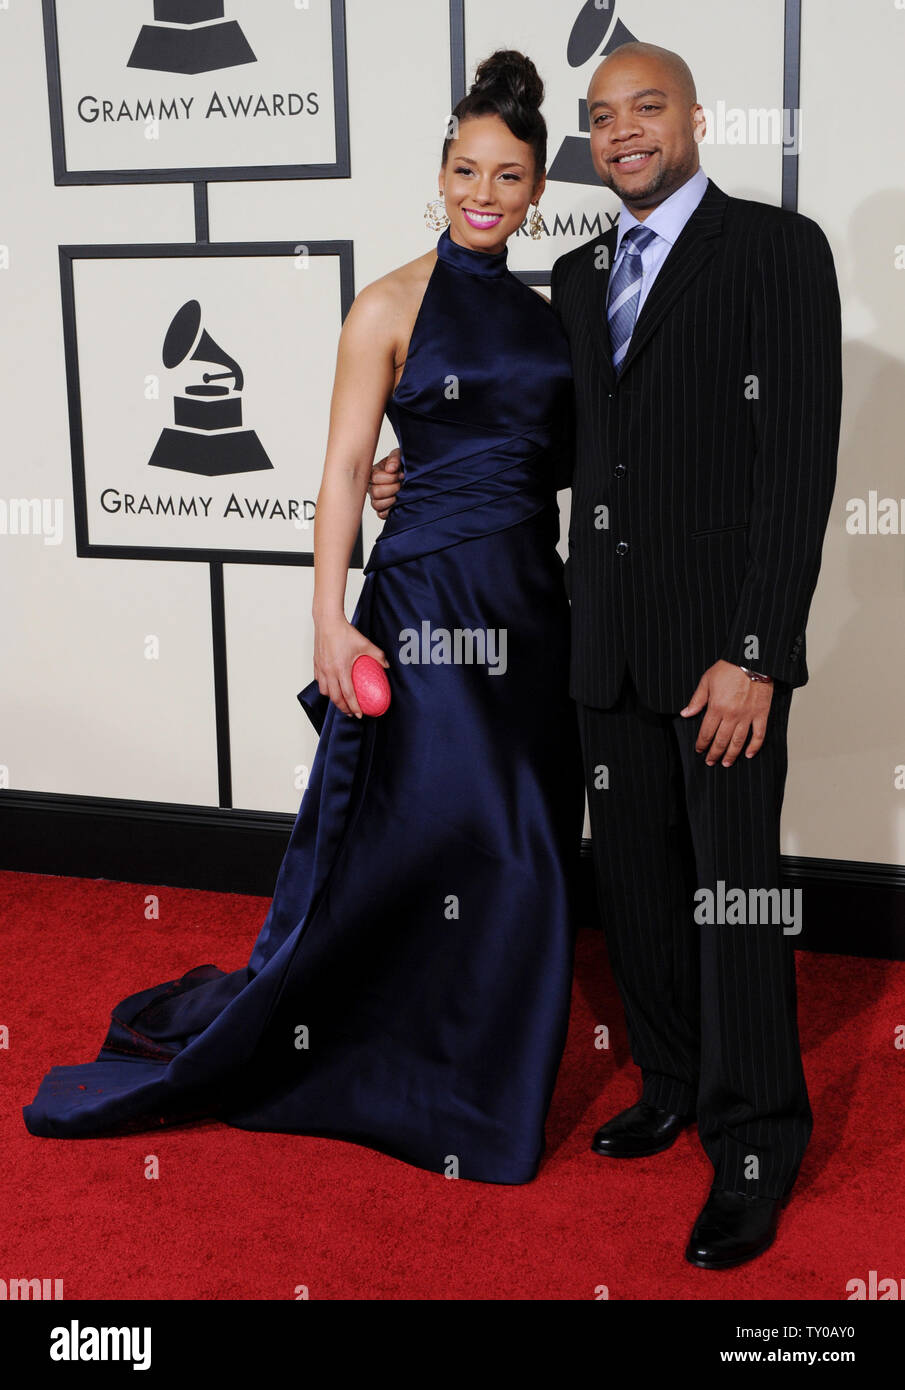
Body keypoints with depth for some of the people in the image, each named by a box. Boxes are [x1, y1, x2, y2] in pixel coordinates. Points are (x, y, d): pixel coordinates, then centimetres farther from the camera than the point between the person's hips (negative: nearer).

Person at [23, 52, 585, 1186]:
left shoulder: (542, 313, 12)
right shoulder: (393, 304, -4)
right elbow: (345, 468, -8)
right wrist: (331, 622, -16)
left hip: (531, 606, 6)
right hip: (425, 602, -5)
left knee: (522, 862, 8)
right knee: (390, 847, -2)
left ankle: (486, 1094, 26)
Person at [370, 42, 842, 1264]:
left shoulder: (777, 250, -7)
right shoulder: (578, 276, 13)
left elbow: (798, 463, -14)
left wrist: (754, 655, -19)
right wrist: (429, 477, 15)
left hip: (724, 643, -6)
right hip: (611, 646, 6)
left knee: (734, 898, 1)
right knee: (636, 885, 13)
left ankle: (753, 1153, 15)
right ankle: (674, 1085, 33)